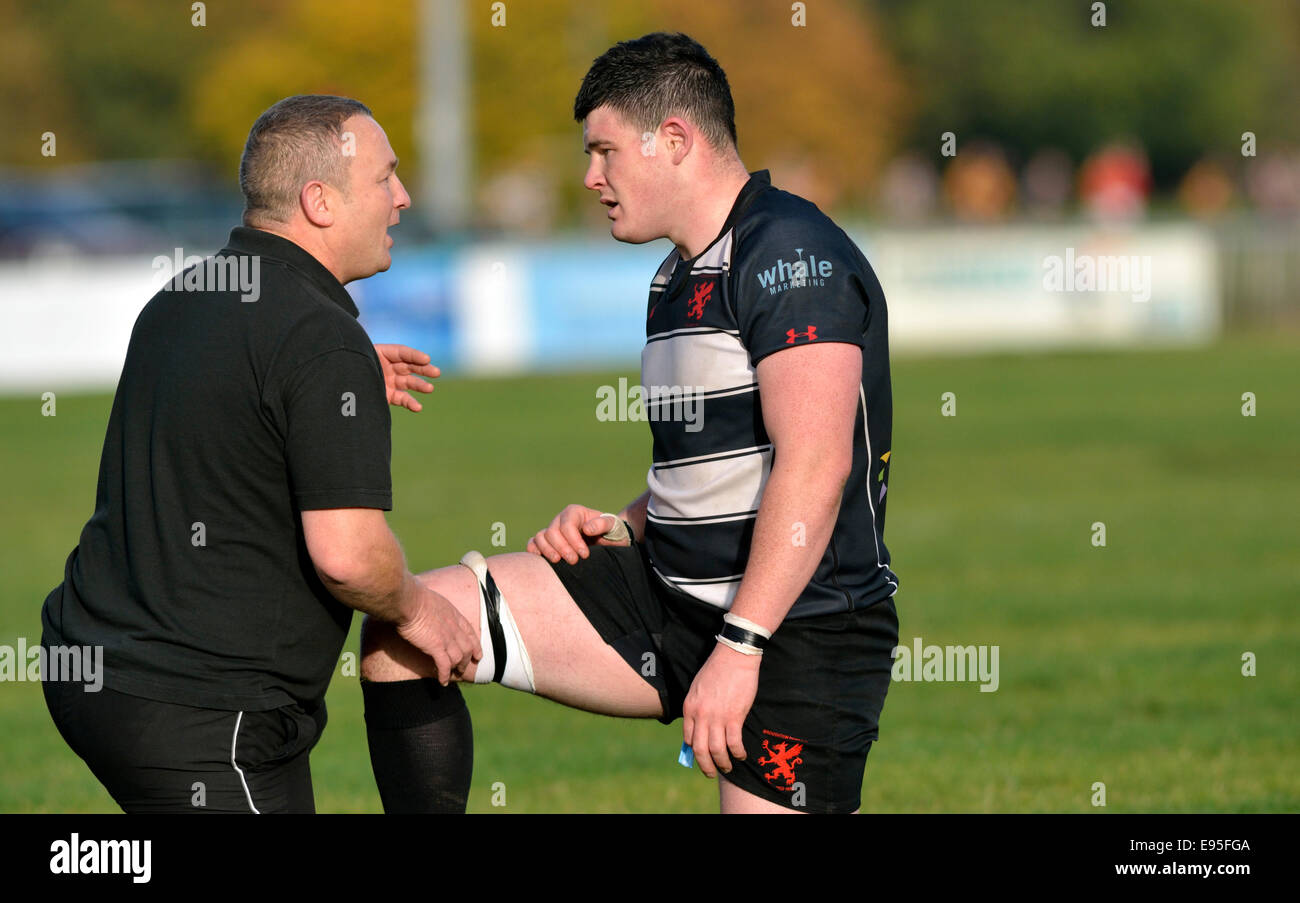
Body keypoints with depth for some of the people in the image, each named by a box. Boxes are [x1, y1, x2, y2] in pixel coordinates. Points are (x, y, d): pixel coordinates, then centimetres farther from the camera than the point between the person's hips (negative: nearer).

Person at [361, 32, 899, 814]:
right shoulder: (680, 278, 18)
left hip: (798, 631, -9)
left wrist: (739, 648, -25)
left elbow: (814, 467, -23)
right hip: (669, 598, 9)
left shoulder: (790, 251, -14)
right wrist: (625, 528, 8)